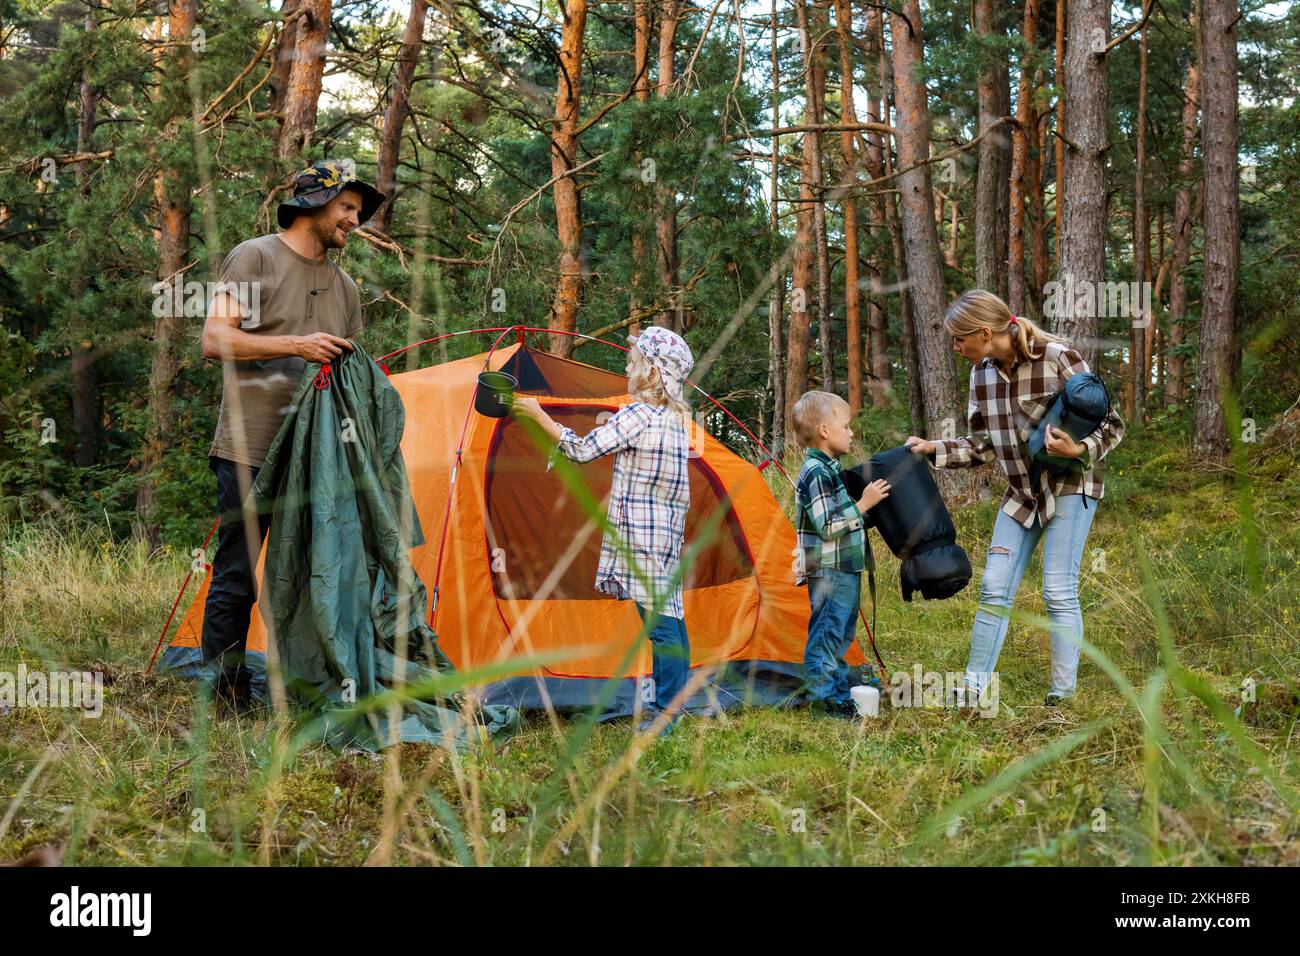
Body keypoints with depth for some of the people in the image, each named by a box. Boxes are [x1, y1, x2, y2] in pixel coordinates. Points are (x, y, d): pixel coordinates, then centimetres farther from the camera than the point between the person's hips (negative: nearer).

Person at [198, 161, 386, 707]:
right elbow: (215, 340, -10)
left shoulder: (344, 287, 18)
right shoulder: (255, 258, -2)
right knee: (236, 574, -4)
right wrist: (295, 345, -18)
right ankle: (224, 680, 3)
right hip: (249, 450, -6)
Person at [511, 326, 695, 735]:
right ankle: (672, 697, 18)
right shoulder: (675, 418, 12)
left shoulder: (637, 415, -15)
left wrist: (539, 415, -8)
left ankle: (669, 705, -6)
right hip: (667, 528, 9)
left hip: (640, 531, -9)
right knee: (666, 612, 12)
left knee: (657, 614, -8)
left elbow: (582, 450, -15)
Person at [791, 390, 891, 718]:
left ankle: (836, 690, 26)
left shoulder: (829, 469, 14)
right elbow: (828, 526, -24)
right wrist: (863, 504, -21)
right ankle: (821, 695, 1)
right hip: (829, 572, -11)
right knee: (826, 631, -5)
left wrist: (865, 500, 16)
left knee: (841, 633, 17)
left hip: (844, 571, 11)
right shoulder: (817, 473, -19)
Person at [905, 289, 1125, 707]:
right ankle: (973, 688, 11)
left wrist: (1079, 449, -31)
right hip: (1021, 491, 6)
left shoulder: (1059, 359, -20)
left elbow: (1111, 424, -13)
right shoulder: (982, 374, -1)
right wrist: (933, 449, -2)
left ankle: (1063, 695, 1)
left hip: (1070, 487, -6)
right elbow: (982, 448, 9)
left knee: (1059, 590, -8)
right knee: (994, 588, 4)